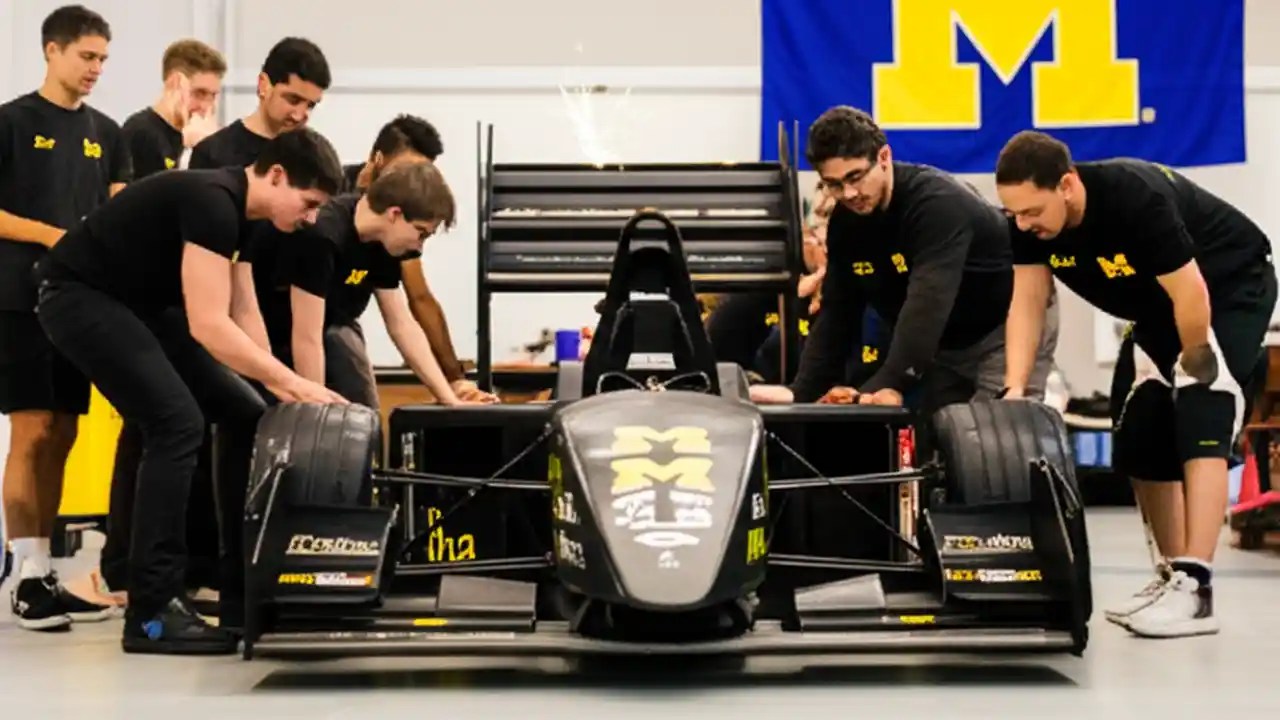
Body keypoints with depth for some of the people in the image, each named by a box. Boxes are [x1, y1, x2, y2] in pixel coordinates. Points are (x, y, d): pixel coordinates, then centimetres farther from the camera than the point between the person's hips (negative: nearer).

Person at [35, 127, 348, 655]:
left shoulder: (235, 207, 6)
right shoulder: (213, 201, -25)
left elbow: (244, 317, 6)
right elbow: (208, 326, -30)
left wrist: (281, 388, -5)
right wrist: (292, 384, -26)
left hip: (133, 303, 10)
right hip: (79, 296, -10)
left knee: (245, 417, 5)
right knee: (178, 423, -23)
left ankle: (244, 595, 10)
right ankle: (151, 614, -18)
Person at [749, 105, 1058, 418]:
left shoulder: (939, 204, -31)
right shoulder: (845, 222, -8)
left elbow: (927, 305, -43)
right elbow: (837, 313, -5)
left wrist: (892, 385, -53)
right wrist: (801, 393, -16)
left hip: (1009, 325, -7)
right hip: (948, 343, 7)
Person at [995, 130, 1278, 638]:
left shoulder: (1135, 197, -37)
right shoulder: (1029, 222, -17)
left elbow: (1192, 296, -32)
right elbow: (1026, 303, -16)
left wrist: (1194, 372, -17)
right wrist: (1014, 389, -29)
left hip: (1231, 288, -8)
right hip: (1162, 308, 8)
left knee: (1200, 429, -23)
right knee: (1141, 444, 5)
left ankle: (1194, 587, -27)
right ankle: (1173, 576, 18)